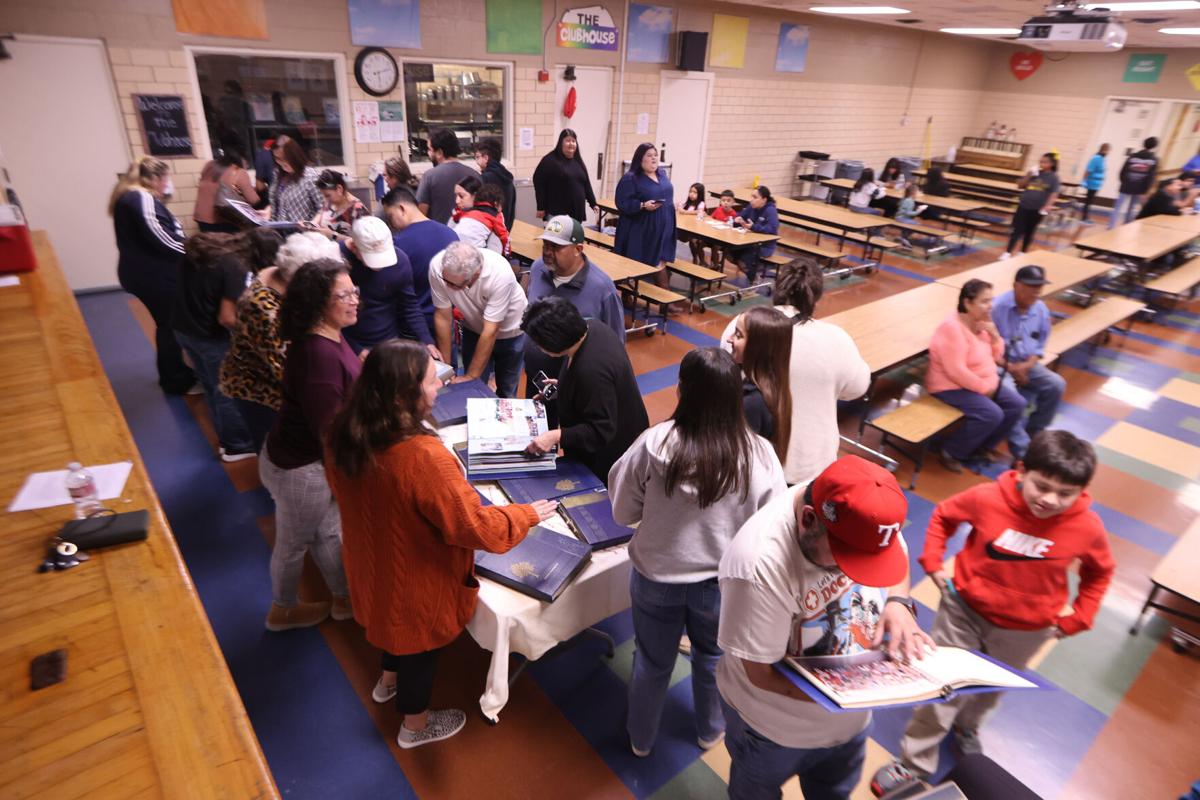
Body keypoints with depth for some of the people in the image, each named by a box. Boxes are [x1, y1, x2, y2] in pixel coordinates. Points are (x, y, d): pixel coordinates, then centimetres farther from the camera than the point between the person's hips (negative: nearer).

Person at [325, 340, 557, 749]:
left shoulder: (345, 433, -16)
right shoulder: (423, 457, -40)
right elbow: (475, 527, -32)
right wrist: (528, 514, -16)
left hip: (373, 564, 7)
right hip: (417, 580, -7)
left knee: (396, 625, 36)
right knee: (420, 646, 22)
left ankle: (389, 680, 65)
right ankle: (415, 725, 50)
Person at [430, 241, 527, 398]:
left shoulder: (500, 274, -36)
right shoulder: (437, 266, -28)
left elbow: (490, 331, -30)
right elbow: (443, 316, -17)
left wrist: (471, 376, -24)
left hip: (509, 330, -2)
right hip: (474, 327, 2)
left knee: (506, 391, 8)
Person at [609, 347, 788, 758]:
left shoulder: (654, 443, -26)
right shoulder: (759, 456, -23)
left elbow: (623, 511, -13)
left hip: (656, 576, 0)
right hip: (722, 582, 1)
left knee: (651, 661, 26)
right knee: (713, 658, 30)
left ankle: (641, 738, 50)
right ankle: (710, 729, 56)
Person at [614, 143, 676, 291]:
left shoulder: (662, 174, 11)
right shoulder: (630, 178, -12)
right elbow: (622, 203, -18)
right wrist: (643, 206, -27)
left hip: (661, 229, 6)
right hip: (639, 231, -6)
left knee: (659, 262, 11)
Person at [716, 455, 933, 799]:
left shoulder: (864, 512, -23)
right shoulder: (760, 565, -41)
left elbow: (893, 561, 0)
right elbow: (761, 673, -30)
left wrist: (898, 603, -21)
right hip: (774, 726, -5)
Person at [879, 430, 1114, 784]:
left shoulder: (1088, 528, -19)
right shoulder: (988, 498, -25)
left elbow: (1099, 572, 3)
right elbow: (942, 515, -4)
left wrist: (1077, 617, 0)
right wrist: (933, 563, -8)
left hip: (1024, 631, 2)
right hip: (965, 610, -1)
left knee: (991, 689, 26)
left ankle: (967, 728, 57)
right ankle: (914, 765, 25)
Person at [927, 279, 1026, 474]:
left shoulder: (981, 323, 4)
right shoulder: (953, 328, -24)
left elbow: (996, 357, 11)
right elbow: (956, 371, -27)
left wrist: (994, 335, -8)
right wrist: (984, 388, -17)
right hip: (951, 387, -9)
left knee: (1016, 404, -1)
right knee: (992, 414, -25)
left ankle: (981, 448, 14)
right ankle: (950, 452, -7)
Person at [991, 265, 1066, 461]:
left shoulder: (1041, 309, 3)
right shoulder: (997, 307, -17)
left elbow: (1040, 346, 10)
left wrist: (1027, 365, -11)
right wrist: (1009, 367, -19)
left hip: (1026, 364, 7)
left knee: (1056, 385, -12)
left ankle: (1033, 433, 6)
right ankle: (1022, 451, -22)